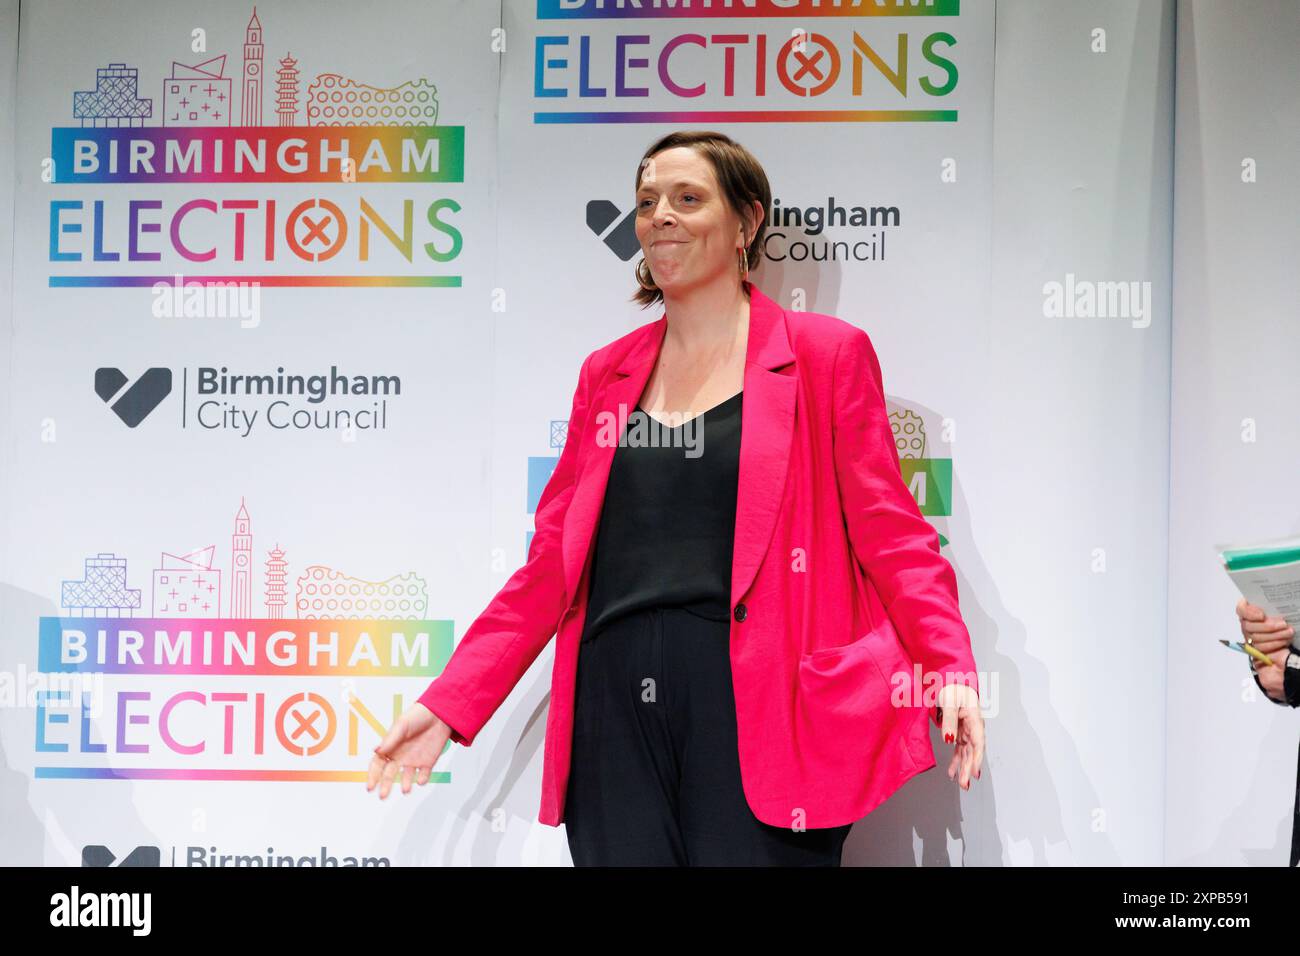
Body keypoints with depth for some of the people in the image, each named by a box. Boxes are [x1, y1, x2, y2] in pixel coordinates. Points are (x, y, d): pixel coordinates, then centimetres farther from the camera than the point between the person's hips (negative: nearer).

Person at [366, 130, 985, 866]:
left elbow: (888, 532, -1)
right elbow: (551, 562, 14)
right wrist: (450, 703, 6)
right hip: (617, 707, 4)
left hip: (755, 708, -4)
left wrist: (950, 670, -17)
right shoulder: (607, 373, 14)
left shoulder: (824, 354, 3)